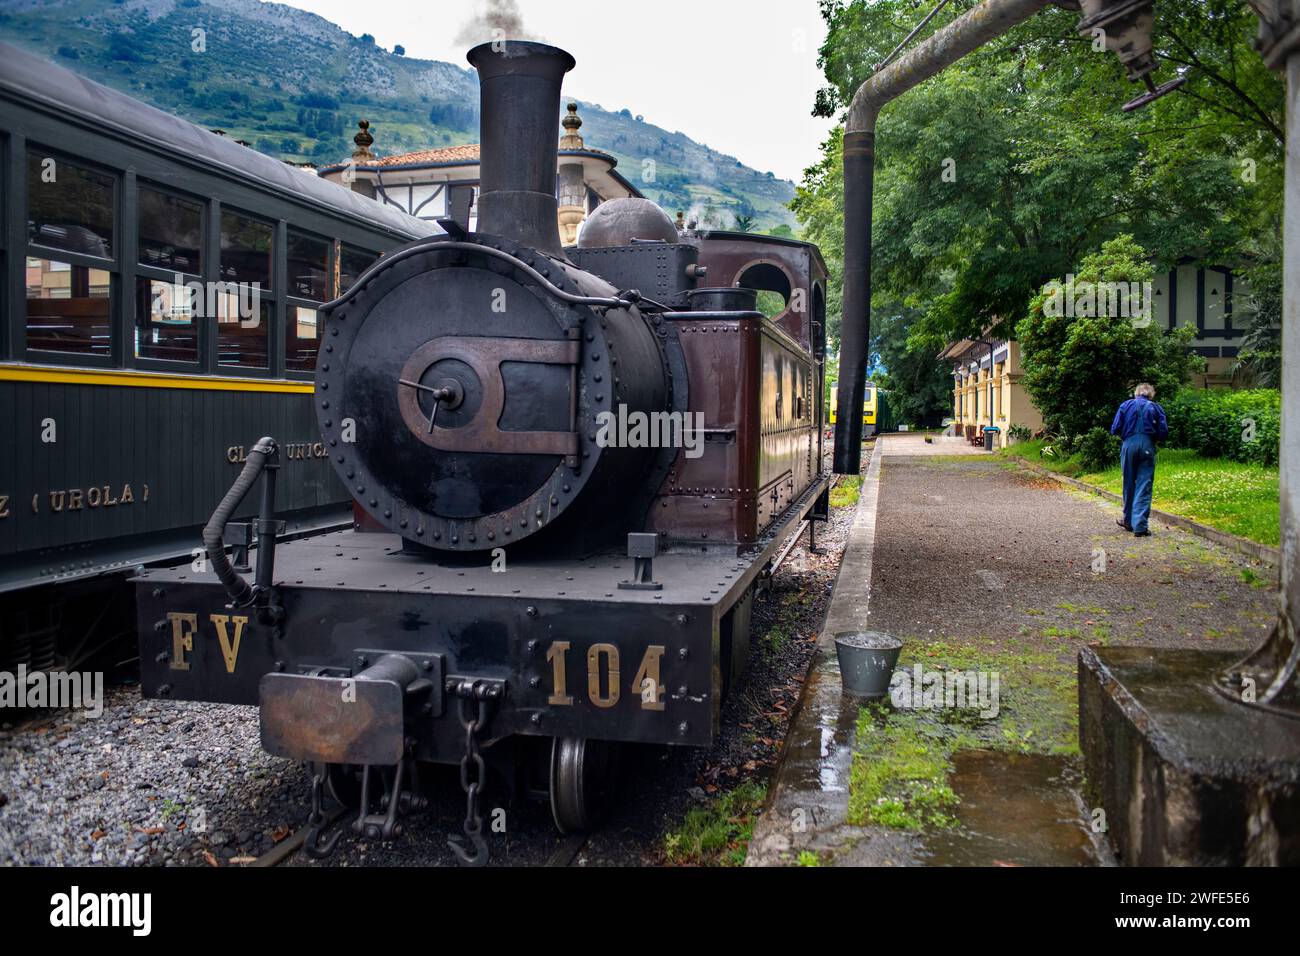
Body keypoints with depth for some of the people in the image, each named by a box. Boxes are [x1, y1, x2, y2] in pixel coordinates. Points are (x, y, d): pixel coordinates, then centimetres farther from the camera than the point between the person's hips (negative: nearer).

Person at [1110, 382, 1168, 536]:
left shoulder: (1126, 405, 7)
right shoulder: (1156, 408, 7)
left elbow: (1115, 429, 2)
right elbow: (1163, 433, 2)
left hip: (1129, 445, 1)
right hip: (1148, 447, -1)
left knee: (1129, 484, 14)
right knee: (1144, 486, -1)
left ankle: (1128, 520, 26)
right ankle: (1140, 525, -8)